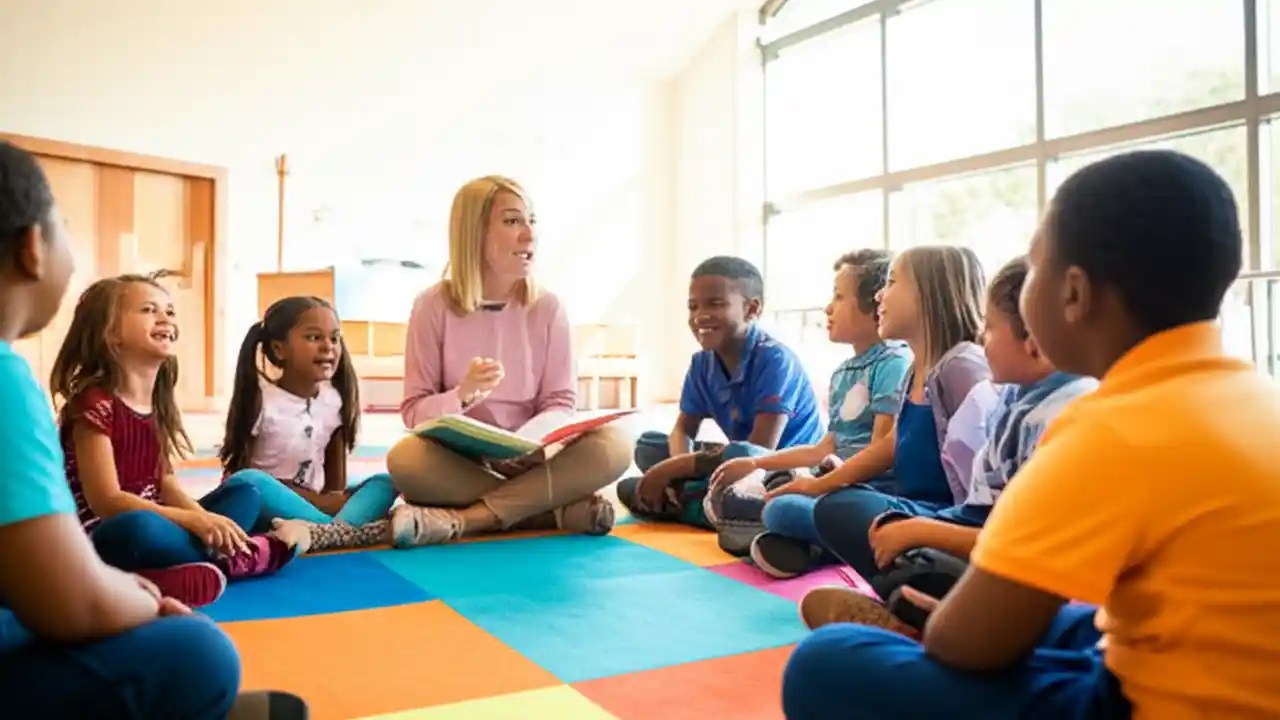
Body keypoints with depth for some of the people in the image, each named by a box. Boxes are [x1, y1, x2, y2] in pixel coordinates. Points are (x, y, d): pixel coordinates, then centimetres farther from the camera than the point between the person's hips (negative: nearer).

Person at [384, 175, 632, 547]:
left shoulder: (547, 307, 0)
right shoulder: (433, 306, -5)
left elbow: (560, 403, 0)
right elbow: (414, 409, -5)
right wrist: (462, 394, -26)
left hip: (528, 460, 1)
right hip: (456, 465, -1)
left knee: (614, 443, -26)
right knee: (405, 458, -35)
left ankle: (462, 519, -26)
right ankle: (562, 509, -24)